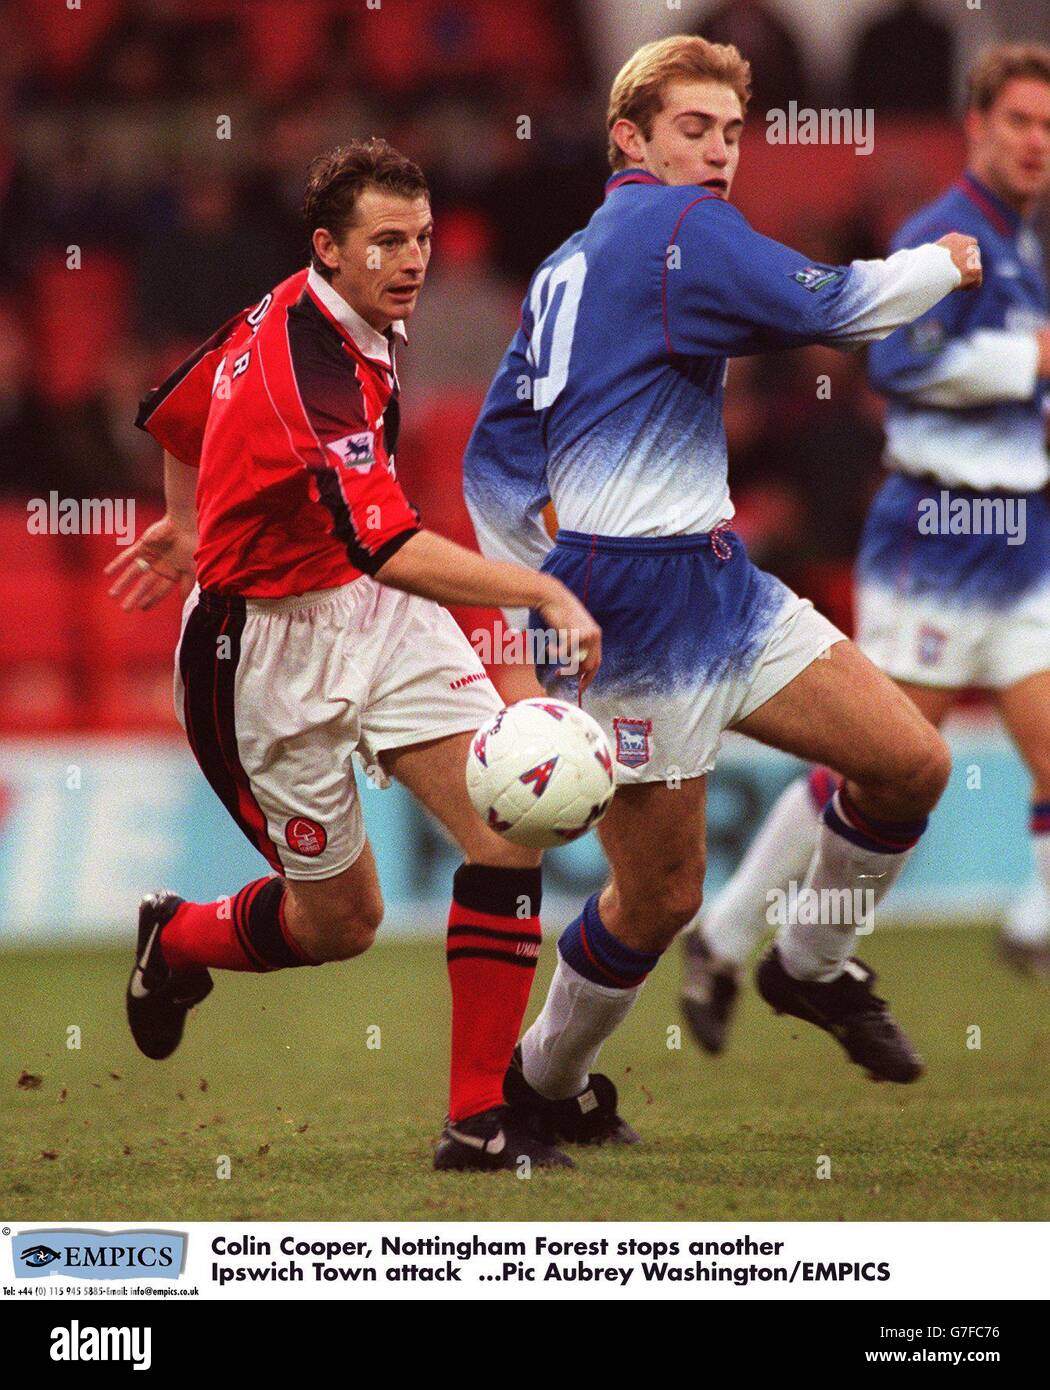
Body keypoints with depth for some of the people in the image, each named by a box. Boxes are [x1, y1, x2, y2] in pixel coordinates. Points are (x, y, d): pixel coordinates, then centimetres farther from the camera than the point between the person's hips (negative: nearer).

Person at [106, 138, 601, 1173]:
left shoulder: (299, 310, 0)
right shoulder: (310, 376, -29)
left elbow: (177, 416, 17)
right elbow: (389, 548, -39)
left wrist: (187, 526, 35)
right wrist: (546, 593, -43)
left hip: (377, 617, 8)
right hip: (271, 649, -8)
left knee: (509, 824, -11)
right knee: (341, 920, 5)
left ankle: (478, 1119, -7)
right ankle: (176, 940, 40)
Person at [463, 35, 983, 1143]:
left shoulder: (564, 268, 17)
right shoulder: (678, 226, -11)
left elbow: (496, 457, 19)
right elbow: (832, 307, -15)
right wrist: (945, 264, 4)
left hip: (723, 583, 10)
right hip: (643, 602, -10)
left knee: (913, 764, 3)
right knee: (660, 896, -2)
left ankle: (811, 967, 23)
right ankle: (538, 1085, 17)